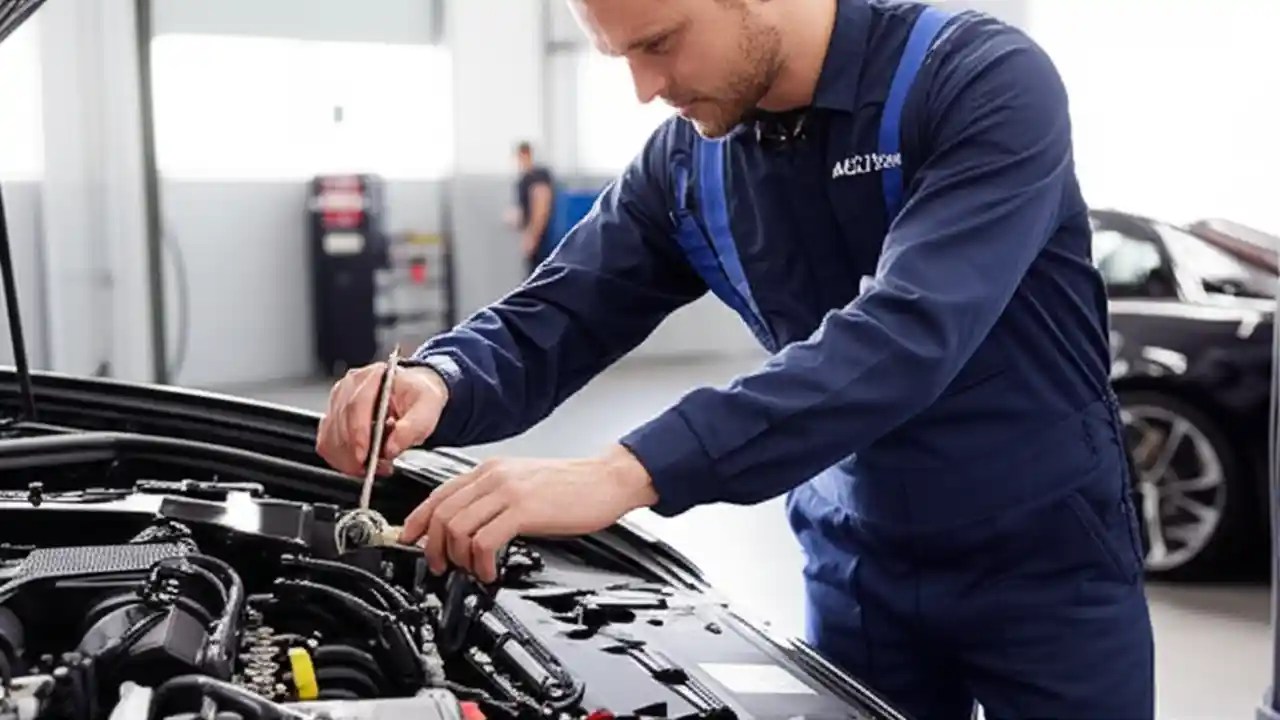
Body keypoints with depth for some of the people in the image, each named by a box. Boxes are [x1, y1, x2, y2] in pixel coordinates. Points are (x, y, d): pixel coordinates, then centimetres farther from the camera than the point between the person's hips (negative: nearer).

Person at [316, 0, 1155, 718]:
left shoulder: (988, 84, -21)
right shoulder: (684, 164, -3)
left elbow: (906, 334, -35)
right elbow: (548, 322, -2)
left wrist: (631, 473, -44)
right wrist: (441, 381, -27)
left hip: (1044, 568, -4)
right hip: (859, 575, 5)